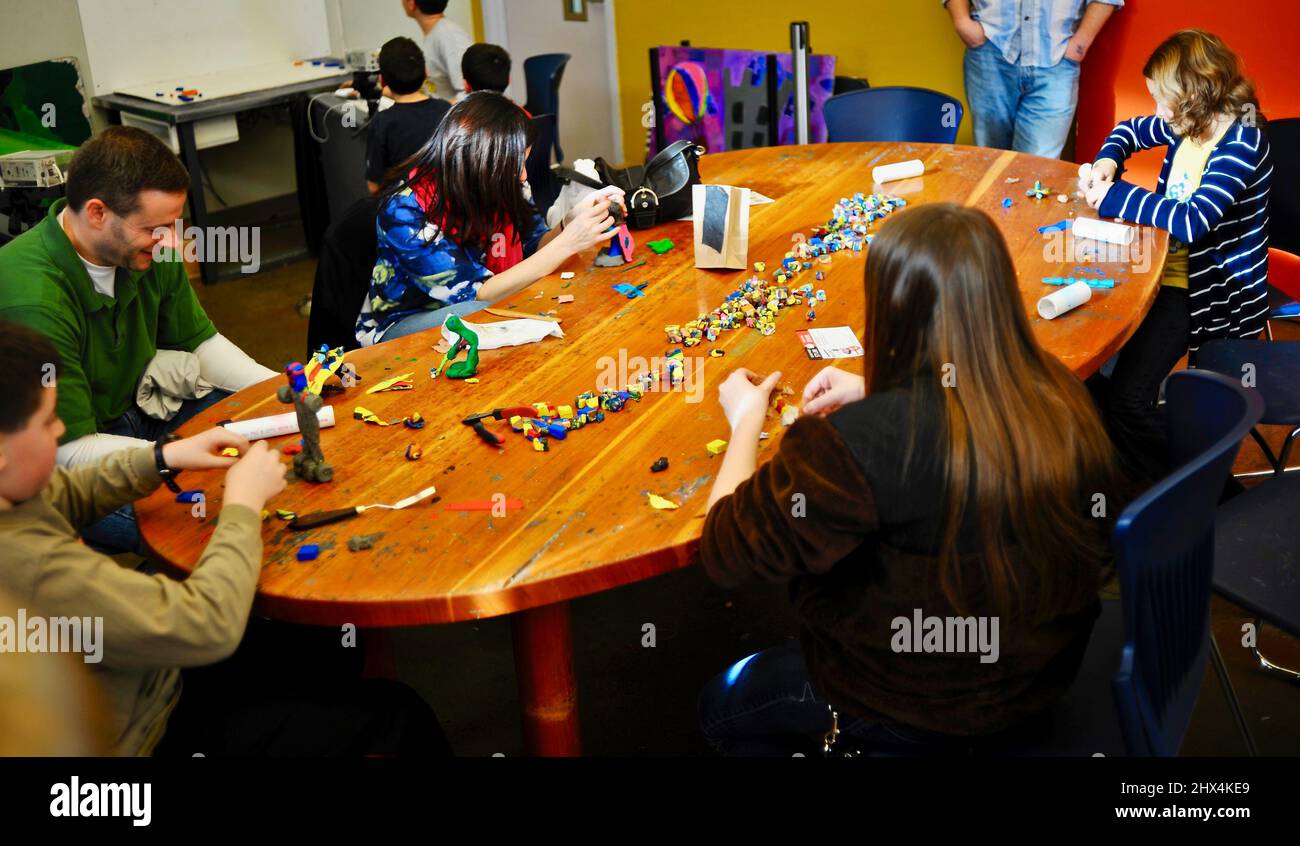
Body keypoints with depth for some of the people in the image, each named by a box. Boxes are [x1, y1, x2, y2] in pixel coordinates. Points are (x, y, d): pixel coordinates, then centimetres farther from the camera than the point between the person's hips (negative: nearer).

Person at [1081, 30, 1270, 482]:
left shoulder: (1241, 144, -21)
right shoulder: (1187, 124, 4)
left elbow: (1193, 222, -33)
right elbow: (1131, 130, 26)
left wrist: (1116, 196, -23)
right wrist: (1107, 160, 4)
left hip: (1214, 288, -9)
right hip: (1170, 266, 9)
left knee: (1128, 395, -22)